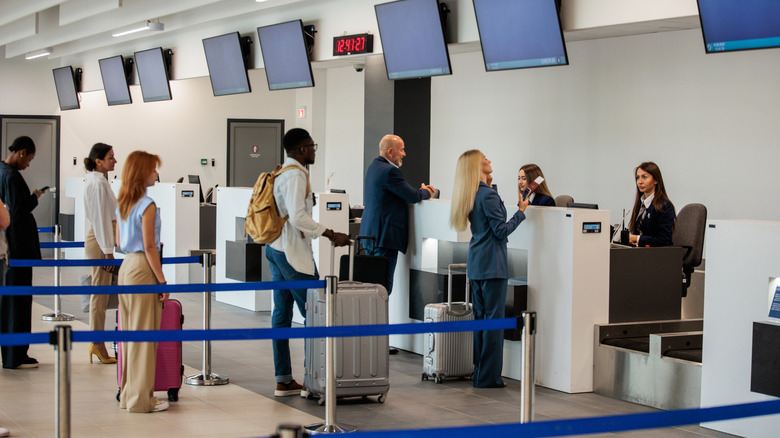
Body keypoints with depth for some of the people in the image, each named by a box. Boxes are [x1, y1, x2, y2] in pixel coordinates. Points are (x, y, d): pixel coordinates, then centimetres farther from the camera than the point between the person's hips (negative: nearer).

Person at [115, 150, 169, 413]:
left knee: (129, 332, 14)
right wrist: (162, 280, -13)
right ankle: (140, 399, 3)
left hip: (126, 266, 9)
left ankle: (128, 393, 22)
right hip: (142, 271, -9)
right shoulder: (147, 205, -15)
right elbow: (149, 246, -17)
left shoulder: (122, 203, 11)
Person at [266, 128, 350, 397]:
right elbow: (298, 217, -24)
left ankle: (283, 381, 13)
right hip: (293, 253, -10)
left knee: (282, 314, 9)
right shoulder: (296, 175, -15)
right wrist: (330, 235, -21)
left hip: (276, 250, 10)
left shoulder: (281, 173, 14)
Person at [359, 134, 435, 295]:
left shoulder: (374, 166, 16)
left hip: (369, 233, 10)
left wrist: (421, 191, 12)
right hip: (384, 236, -10)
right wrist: (427, 193, 7)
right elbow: (413, 197, -14)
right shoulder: (390, 171, -16)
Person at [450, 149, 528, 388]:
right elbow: (501, 230, -15)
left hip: (476, 263, 9)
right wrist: (521, 211, -5)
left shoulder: (471, 195, 12)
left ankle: (479, 372, 18)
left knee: (480, 316, 13)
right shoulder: (488, 194, -16)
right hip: (491, 263, -9)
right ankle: (489, 376, -3)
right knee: (493, 318, -5)